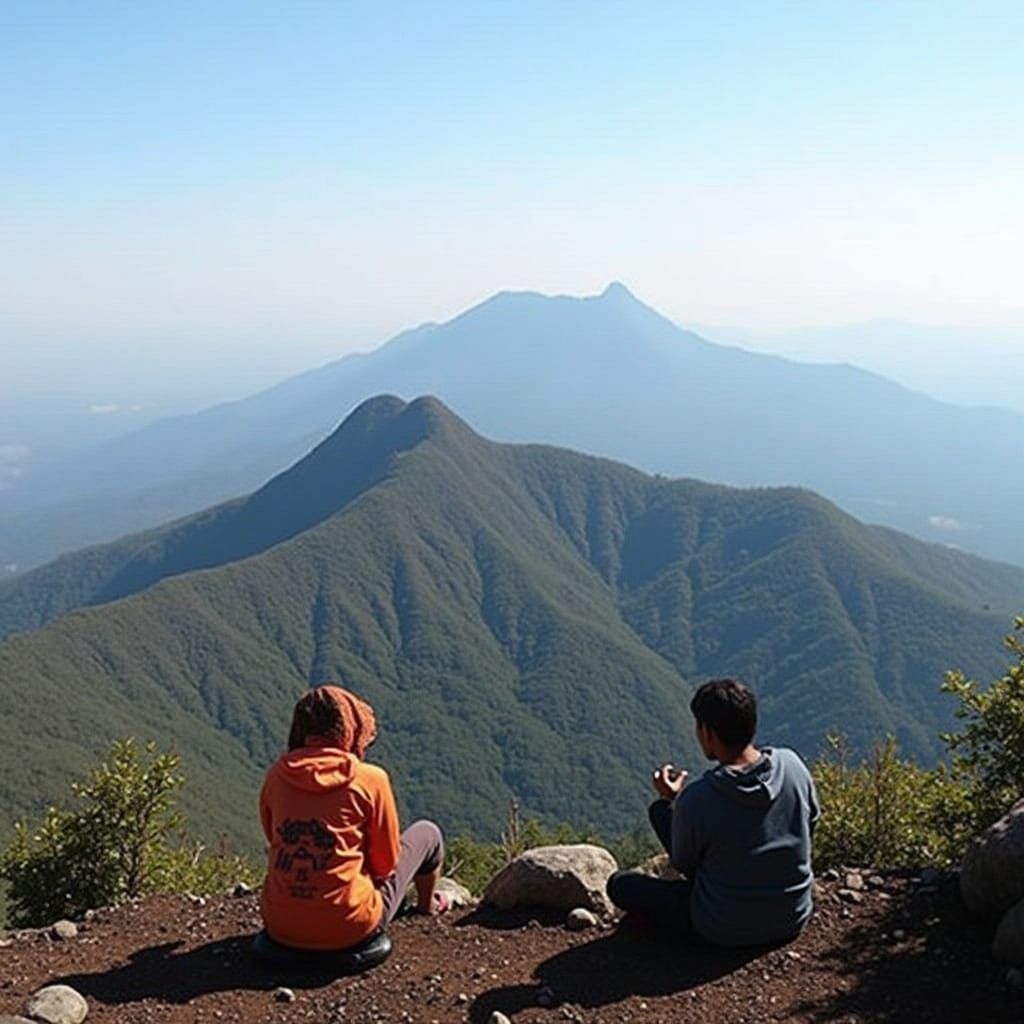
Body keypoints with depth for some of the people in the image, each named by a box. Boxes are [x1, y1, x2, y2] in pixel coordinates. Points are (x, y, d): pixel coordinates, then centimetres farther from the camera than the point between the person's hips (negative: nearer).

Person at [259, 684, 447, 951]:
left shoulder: (275, 775, 0)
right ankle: (427, 906, 47)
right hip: (347, 930, -4)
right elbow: (385, 864, -1)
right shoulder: (370, 779, -10)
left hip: (279, 929, 4)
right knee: (427, 833, 19)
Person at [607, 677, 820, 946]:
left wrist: (672, 801, 3)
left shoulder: (695, 800, -27)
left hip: (726, 931, -4)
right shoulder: (791, 764, -16)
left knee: (619, 883, 11)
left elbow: (684, 866, -8)